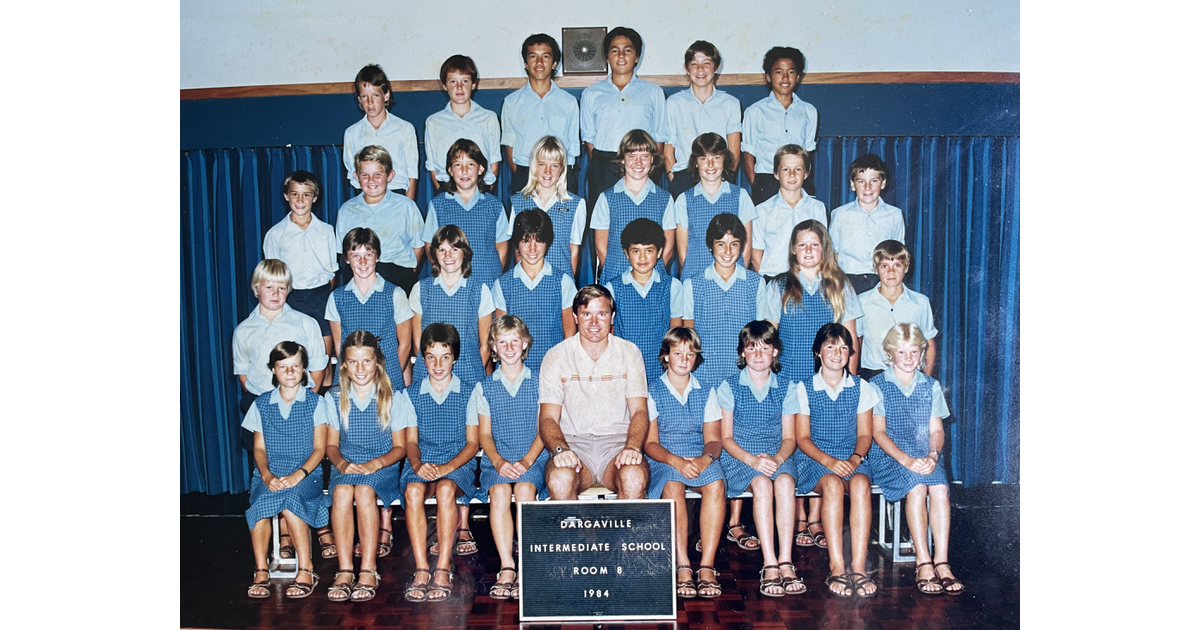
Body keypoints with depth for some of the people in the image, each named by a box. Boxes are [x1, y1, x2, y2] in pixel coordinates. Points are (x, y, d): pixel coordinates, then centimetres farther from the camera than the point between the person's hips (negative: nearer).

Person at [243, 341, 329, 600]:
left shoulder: (314, 402, 6)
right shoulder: (261, 404, 13)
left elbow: (319, 449, 1)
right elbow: (259, 448, 9)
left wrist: (297, 475, -16)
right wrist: (267, 475, -12)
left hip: (306, 474, -2)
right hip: (270, 474, 2)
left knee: (288, 499, -35)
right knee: (261, 500, -32)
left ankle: (305, 569, -25)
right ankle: (261, 571, -22)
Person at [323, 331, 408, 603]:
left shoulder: (392, 397, 2)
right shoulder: (334, 397, 8)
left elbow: (400, 447, 2)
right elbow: (331, 445, 9)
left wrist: (374, 464, -17)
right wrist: (342, 463, -14)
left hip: (383, 466, -2)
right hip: (345, 465, 2)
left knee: (364, 490, -35)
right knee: (342, 491, -33)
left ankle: (368, 571, -33)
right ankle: (344, 570, -34)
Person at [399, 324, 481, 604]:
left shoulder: (469, 391, 8)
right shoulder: (411, 394, 14)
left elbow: (473, 443, 2)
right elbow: (410, 441, 9)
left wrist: (447, 467, -16)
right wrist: (417, 464, -15)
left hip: (458, 464, -2)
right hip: (421, 463, 2)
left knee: (445, 489, -36)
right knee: (413, 491, -33)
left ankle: (443, 569, -32)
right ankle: (421, 569, -31)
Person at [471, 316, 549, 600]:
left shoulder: (539, 382, 10)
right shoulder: (484, 388, 14)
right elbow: (484, 434, 9)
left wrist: (526, 461, -12)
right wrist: (498, 461, -11)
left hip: (533, 457, -1)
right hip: (496, 459, 1)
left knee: (525, 490, -32)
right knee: (499, 492, -31)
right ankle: (507, 568, -32)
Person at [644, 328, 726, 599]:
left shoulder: (706, 391, 15)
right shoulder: (652, 391, 6)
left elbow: (713, 440, 7)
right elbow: (650, 443, -1)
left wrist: (705, 458, -17)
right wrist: (676, 461, -21)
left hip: (701, 461, 2)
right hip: (664, 460, -2)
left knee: (716, 483, -33)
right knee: (672, 485, -37)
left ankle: (707, 566, -33)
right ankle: (683, 567, -34)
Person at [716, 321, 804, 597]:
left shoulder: (787, 388, 11)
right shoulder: (729, 387, 5)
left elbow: (789, 438, 7)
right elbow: (726, 438, 0)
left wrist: (776, 458, -16)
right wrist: (752, 460, -17)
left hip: (778, 457, 2)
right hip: (739, 457, -2)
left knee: (785, 481, -32)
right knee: (762, 484, -33)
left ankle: (785, 561, -34)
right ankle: (769, 564, -34)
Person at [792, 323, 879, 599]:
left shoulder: (862, 388, 12)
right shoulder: (804, 389, 6)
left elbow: (865, 434, 8)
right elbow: (802, 437, 1)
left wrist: (855, 458, -14)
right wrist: (828, 461, -17)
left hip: (853, 458, 2)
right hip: (815, 458, -2)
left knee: (860, 483, -34)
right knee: (832, 484, -36)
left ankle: (858, 566, -37)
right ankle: (837, 567, -36)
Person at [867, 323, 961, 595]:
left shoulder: (931, 386, 15)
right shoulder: (877, 386, 4)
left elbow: (936, 430, 10)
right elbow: (878, 433, -4)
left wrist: (932, 455, -13)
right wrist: (907, 460, -20)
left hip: (925, 456, 3)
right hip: (889, 456, -3)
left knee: (940, 488, -29)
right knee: (916, 487, -32)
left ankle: (942, 562, -27)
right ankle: (923, 564, -29)